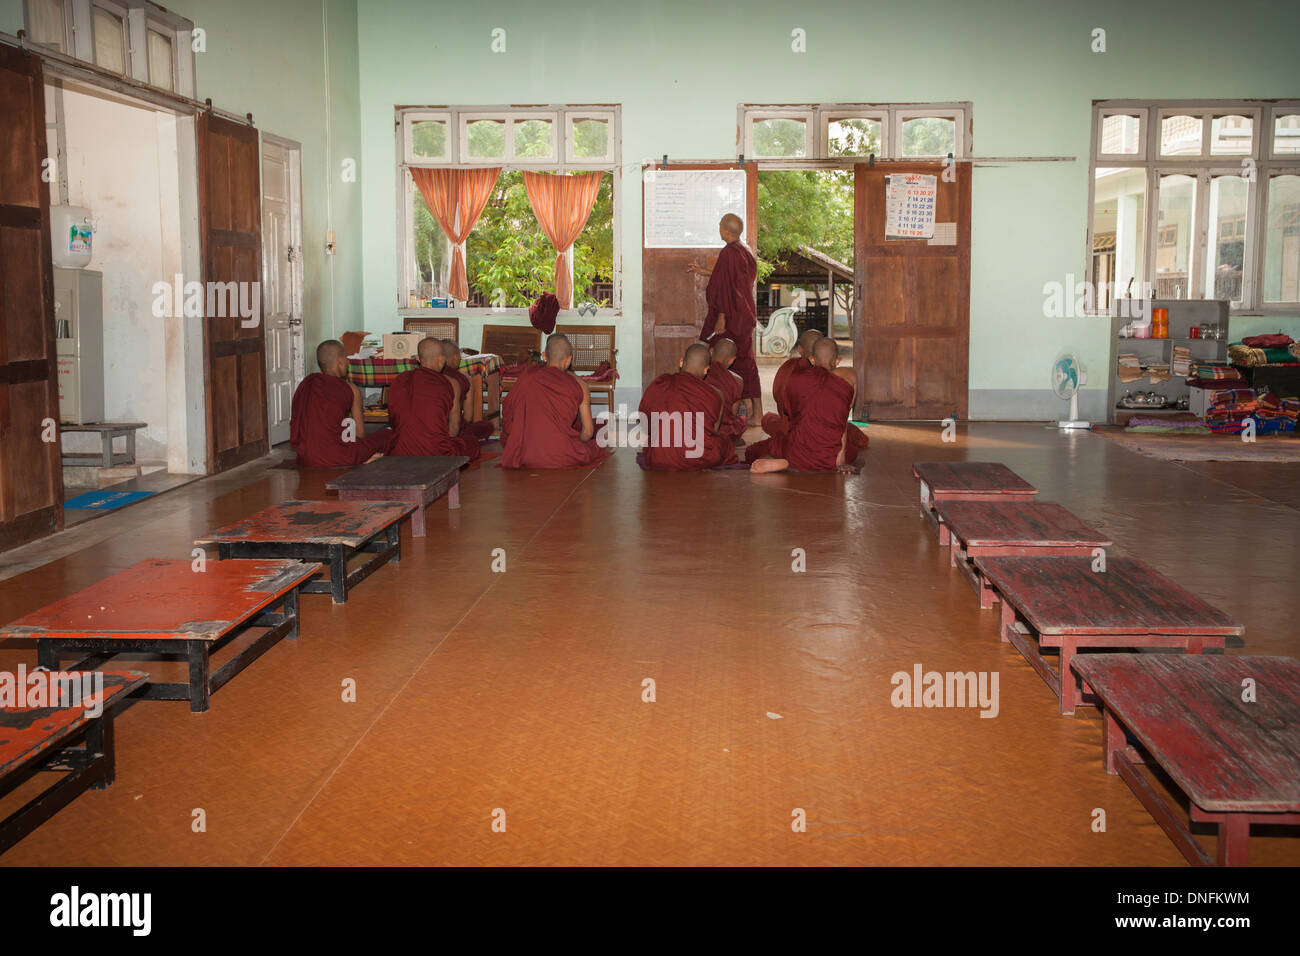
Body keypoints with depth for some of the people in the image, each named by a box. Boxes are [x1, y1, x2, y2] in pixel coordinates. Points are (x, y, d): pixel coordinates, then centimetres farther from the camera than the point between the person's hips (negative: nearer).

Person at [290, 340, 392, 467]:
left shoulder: (305, 384, 12)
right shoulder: (351, 390, -1)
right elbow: (360, 434, 5)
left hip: (304, 460, 5)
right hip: (335, 460, -5)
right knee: (388, 434, 12)